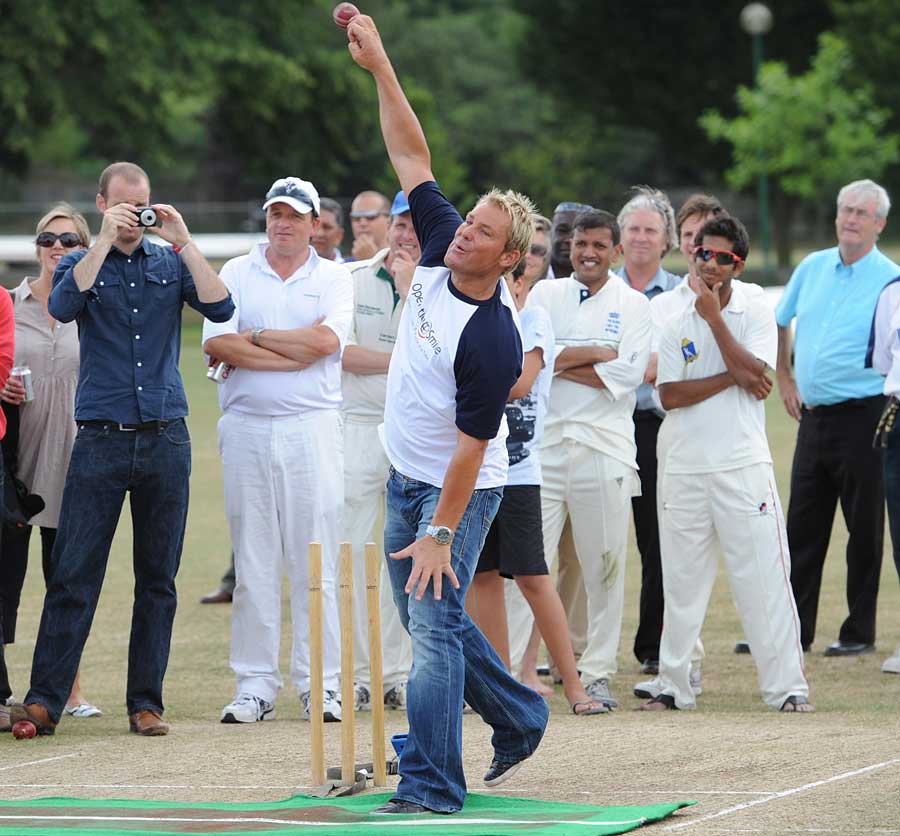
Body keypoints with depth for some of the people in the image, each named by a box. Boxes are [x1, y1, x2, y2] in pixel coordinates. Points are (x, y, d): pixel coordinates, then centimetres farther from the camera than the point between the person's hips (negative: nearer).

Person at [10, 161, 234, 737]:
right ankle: (44, 700, -6)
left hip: (166, 440, 2)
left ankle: (146, 702, 10)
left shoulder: (170, 263, 11)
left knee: (158, 580, 4)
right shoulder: (82, 263, 7)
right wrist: (105, 241, -16)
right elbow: (63, 306, -14)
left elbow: (220, 308, -5)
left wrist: (184, 241, -10)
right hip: (102, 437, -2)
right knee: (74, 576, -6)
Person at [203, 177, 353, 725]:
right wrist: (297, 354, -10)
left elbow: (327, 339, -11)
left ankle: (320, 684, 1)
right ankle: (255, 685, 4)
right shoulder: (236, 274, 10)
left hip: (312, 427, -1)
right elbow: (216, 342, -6)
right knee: (253, 561, 2)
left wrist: (254, 338, -6)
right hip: (247, 428, 1)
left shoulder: (333, 277, 8)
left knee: (316, 561, -3)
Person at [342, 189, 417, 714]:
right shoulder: (353, 280, 5)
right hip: (360, 427, -1)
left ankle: (398, 671, 7)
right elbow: (342, 352, -6)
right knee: (353, 550, -5)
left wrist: (409, 287, -9)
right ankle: (355, 674, -2)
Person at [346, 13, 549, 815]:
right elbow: (413, 157, 1)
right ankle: (519, 717, 35)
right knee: (431, 621, 17)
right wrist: (380, 68, -7)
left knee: (435, 623, -13)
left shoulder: (493, 339, -26)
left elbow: (472, 444, -24)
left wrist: (441, 533, -23)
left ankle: (431, 785, -14)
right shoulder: (440, 248, -5)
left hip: (458, 492, -9)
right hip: (406, 478, 9)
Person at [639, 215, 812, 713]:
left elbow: (757, 374, -12)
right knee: (680, 582, 6)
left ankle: (787, 686, -4)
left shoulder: (756, 313, 4)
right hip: (685, 467, 2)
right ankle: (673, 685, 14)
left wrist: (714, 317, -12)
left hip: (743, 466, -2)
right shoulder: (676, 325, 9)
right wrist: (732, 378, -11)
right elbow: (670, 395, -3)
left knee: (763, 578, -6)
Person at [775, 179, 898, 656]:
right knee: (802, 528, 7)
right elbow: (780, 321, 25)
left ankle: (860, 632, 8)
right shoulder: (812, 268, 10)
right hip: (813, 415, 6)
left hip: (862, 415, -5)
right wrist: (784, 377, 21)